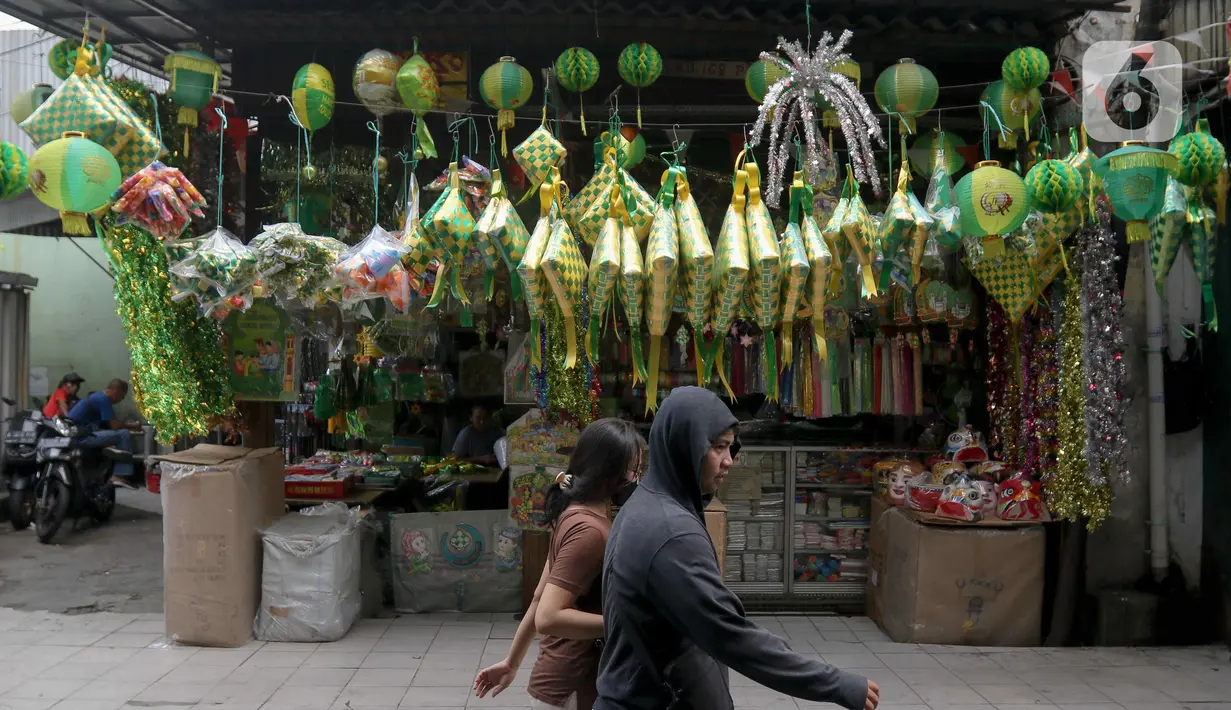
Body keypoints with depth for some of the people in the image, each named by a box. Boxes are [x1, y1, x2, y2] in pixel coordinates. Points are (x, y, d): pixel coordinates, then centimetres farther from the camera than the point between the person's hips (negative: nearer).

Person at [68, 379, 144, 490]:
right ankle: (120, 475, -9)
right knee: (124, 434, -13)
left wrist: (128, 426, 15)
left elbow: (109, 424, 23)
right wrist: (133, 427, 1)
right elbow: (115, 425, -16)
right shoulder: (103, 399, -13)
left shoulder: (99, 396, 17)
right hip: (81, 435, -10)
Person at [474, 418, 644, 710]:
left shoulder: (575, 516, 5)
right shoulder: (589, 530, -22)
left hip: (566, 682, 9)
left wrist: (512, 662, 16)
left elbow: (541, 597, 10)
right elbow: (548, 617, -27)